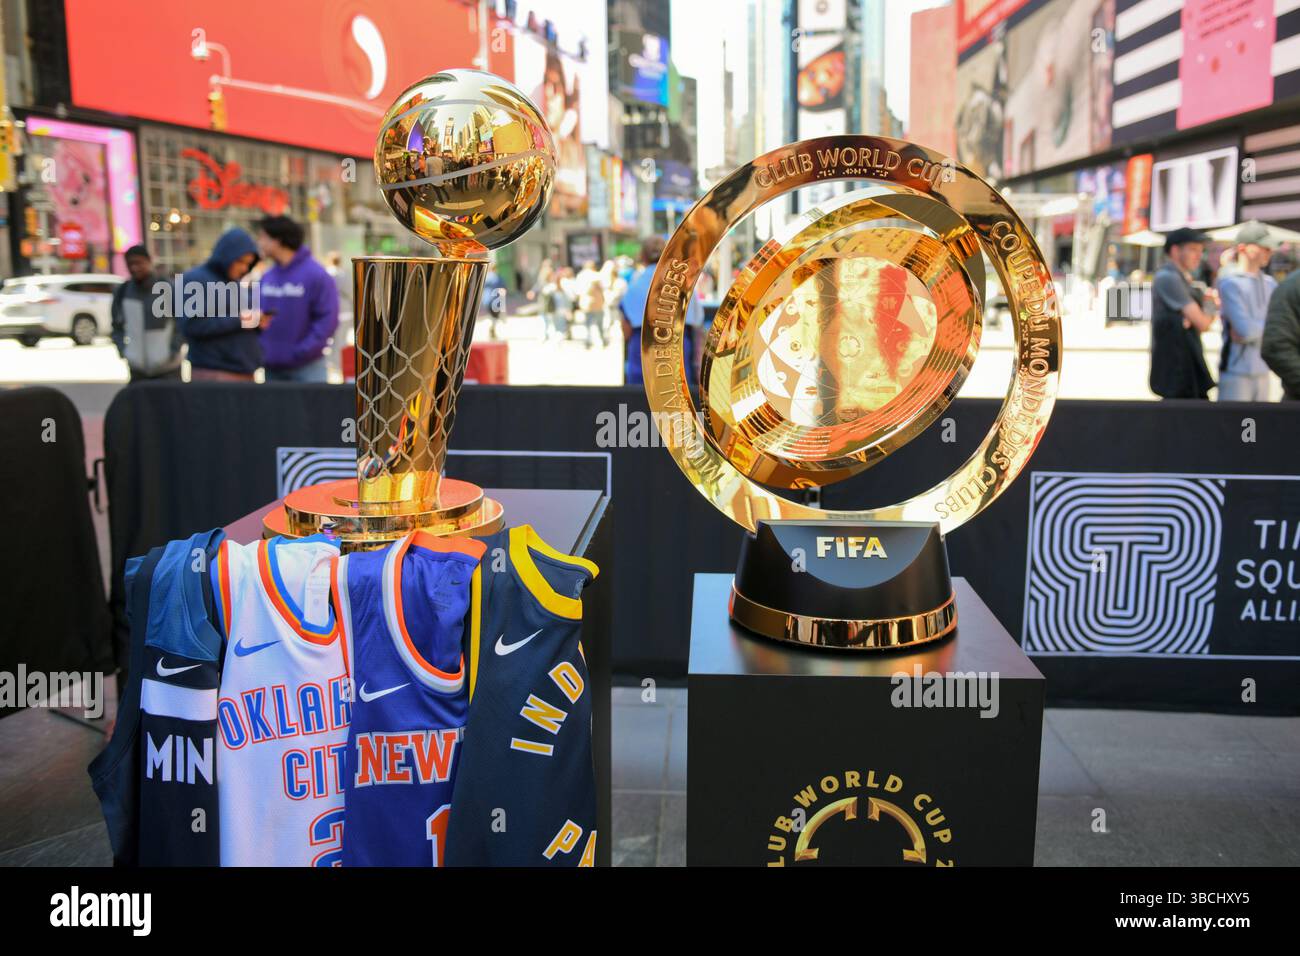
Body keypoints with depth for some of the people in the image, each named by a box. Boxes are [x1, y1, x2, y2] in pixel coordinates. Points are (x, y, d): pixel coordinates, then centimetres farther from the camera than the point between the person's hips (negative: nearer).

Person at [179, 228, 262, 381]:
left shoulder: (236, 283, 18)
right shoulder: (194, 280, -4)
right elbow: (192, 325, -16)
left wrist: (255, 320, 1)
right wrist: (237, 321, -18)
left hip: (245, 372, 7)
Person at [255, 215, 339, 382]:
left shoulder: (316, 275, -9)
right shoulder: (266, 278, 9)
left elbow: (328, 319, -12)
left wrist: (302, 351, -17)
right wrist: (260, 347, 0)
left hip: (307, 368, -6)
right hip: (272, 367, 6)